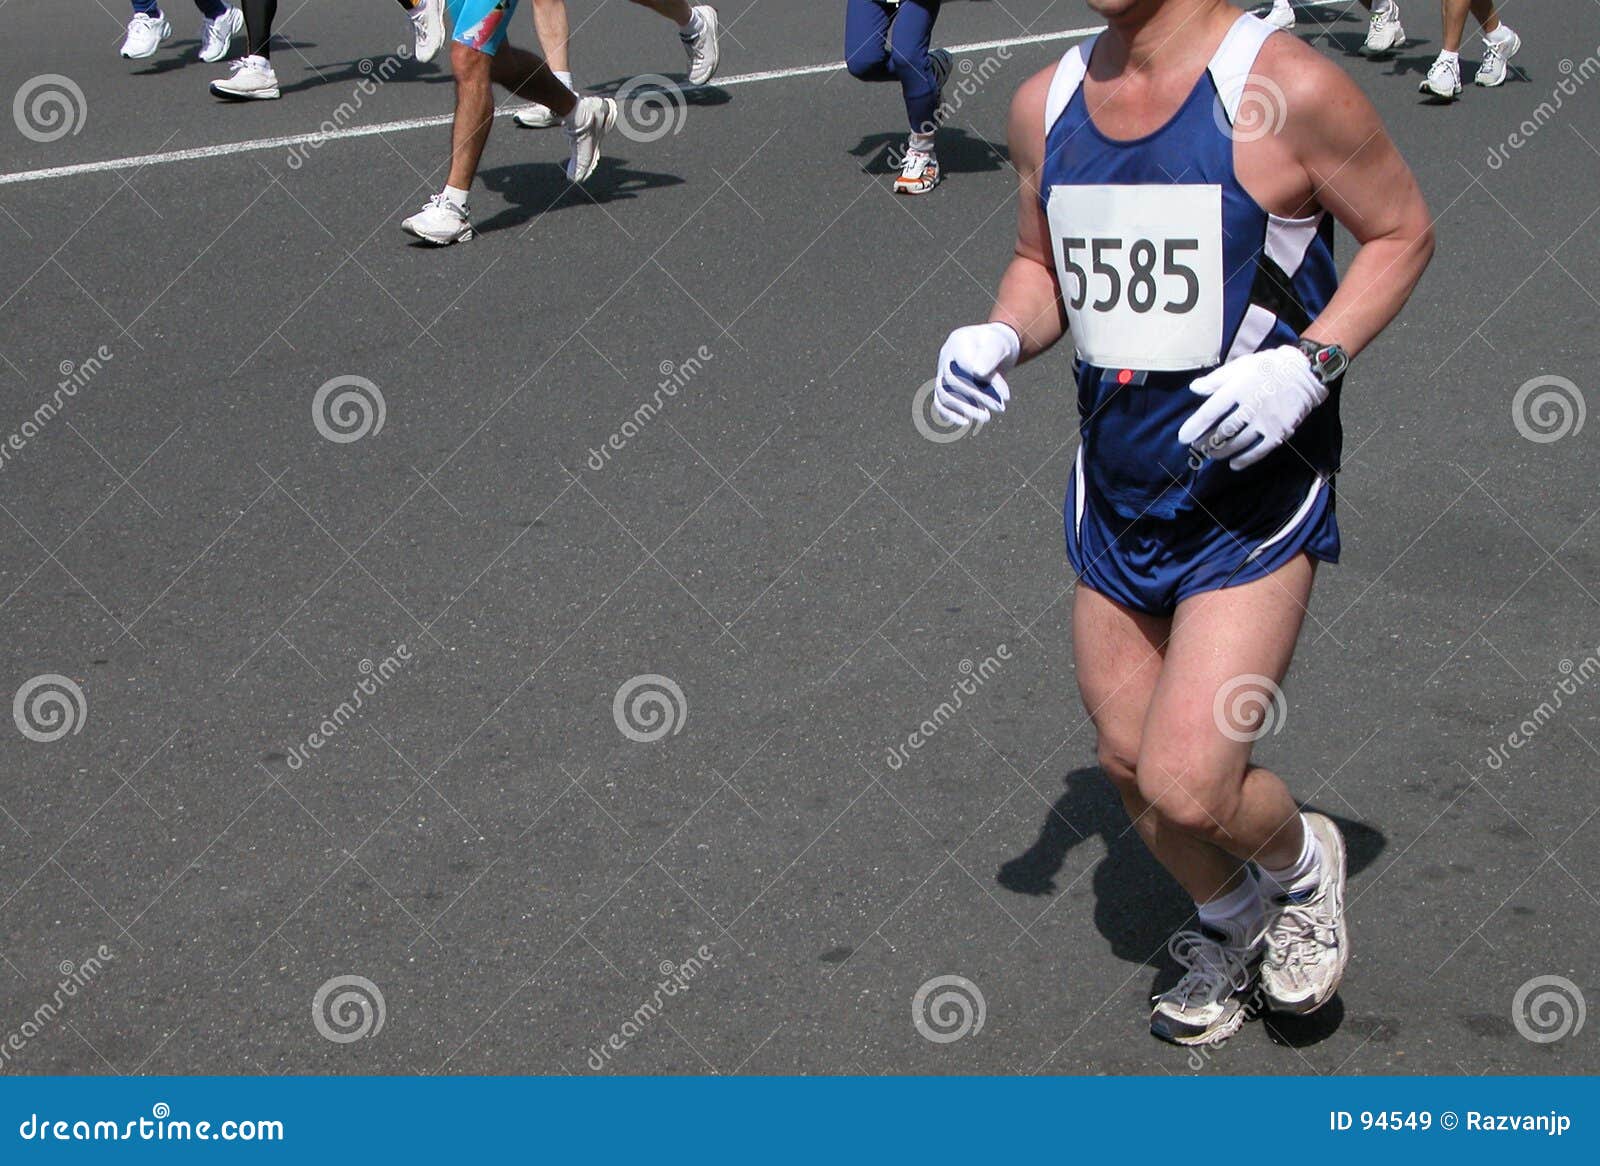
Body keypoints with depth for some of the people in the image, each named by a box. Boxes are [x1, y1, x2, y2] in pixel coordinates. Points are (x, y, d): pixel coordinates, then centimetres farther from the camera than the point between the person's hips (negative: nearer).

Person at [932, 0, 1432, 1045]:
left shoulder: (1283, 87, -16)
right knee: (1129, 762, 13)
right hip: (1116, 488, 6)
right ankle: (1231, 921, 43)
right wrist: (1001, 335, -6)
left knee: (1187, 789, -12)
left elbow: (1402, 230, -5)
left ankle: (1304, 863, 23)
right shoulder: (1047, 104, 2)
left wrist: (1310, 362, -20)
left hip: (1255, 493, -6)